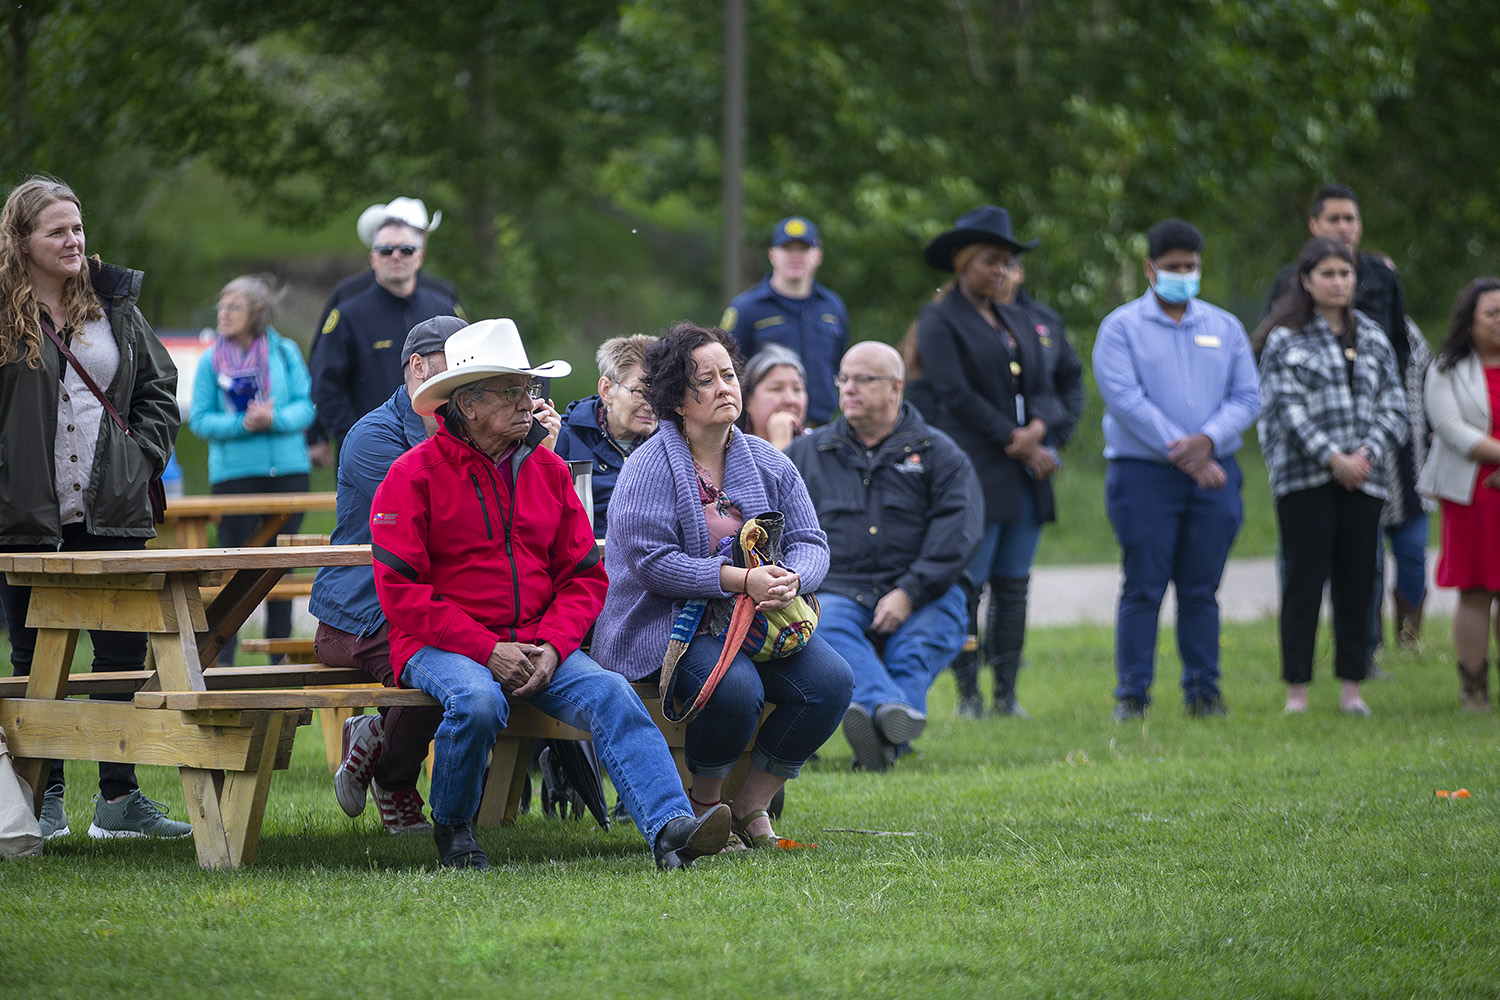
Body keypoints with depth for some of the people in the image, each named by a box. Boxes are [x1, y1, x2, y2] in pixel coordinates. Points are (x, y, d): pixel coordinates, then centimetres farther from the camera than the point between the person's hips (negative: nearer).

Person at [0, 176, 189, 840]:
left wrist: (142, 458, 3)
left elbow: (159, 388, 16)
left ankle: (119, 797, 8)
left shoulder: (113, 304, 9)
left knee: (124, 654, 2)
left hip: (111, 512, 3)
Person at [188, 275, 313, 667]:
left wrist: (275, 418, -19)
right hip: (234, 470, -2)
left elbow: (305, 406, 1)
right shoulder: (211, 360, 2)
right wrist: (242, 424, -18)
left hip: (288, 469, 2)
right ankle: (222, 657, 1)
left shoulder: (286, 352, 4)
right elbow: (201, 419, -2)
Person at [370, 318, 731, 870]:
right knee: (478, 700, -36)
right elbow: (401, 592, -9)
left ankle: (671, 827, -42)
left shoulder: (548, 470, 13)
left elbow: (583, 576, 12)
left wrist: (551, 647, -8)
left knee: (611, 693, -23)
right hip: (440, 646, -4)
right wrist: (488, 650, -16)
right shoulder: (414, 474, -4)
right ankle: (452, 827, -8)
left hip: (535, 643, 4)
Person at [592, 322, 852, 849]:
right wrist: (741, 579, -25)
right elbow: (651, 560, -17)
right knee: (734, 687, -35)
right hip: (670, 622, -6)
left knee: (832, 680, -20)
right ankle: (704, 800, -4)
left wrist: (791, 579, -17)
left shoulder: (768, 463, 12)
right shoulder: (650, 468, -6)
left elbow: (810, 542, 9)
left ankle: (752, 805, -2)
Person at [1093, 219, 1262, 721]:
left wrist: (1207, 441, -11)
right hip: (1143, 473, -3)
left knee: (1201, 590, 5)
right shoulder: (1121, 327, 1)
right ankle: (1132, 694, 1)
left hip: (1213, 472, 3)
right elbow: (1125, 399, -9)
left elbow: (1246, 397, 7)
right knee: (1143, 588, -4)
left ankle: (1203, 690, 11)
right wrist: (1181, 452, -14)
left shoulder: (1225, 327, 13)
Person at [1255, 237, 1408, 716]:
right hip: (1304, 478, -4)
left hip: (1363, 476, 4)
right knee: (1304, 581, -4)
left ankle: (1351, 689, 10)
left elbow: (1394, 405, 10)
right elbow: (1288, 407, -7)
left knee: (1357, 582, 4)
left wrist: (1369, 452, -7)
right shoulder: (1285, 339, 1)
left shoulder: (1372, 337, 14)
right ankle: (1297, 690, 1)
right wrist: (1333, 458, -14)